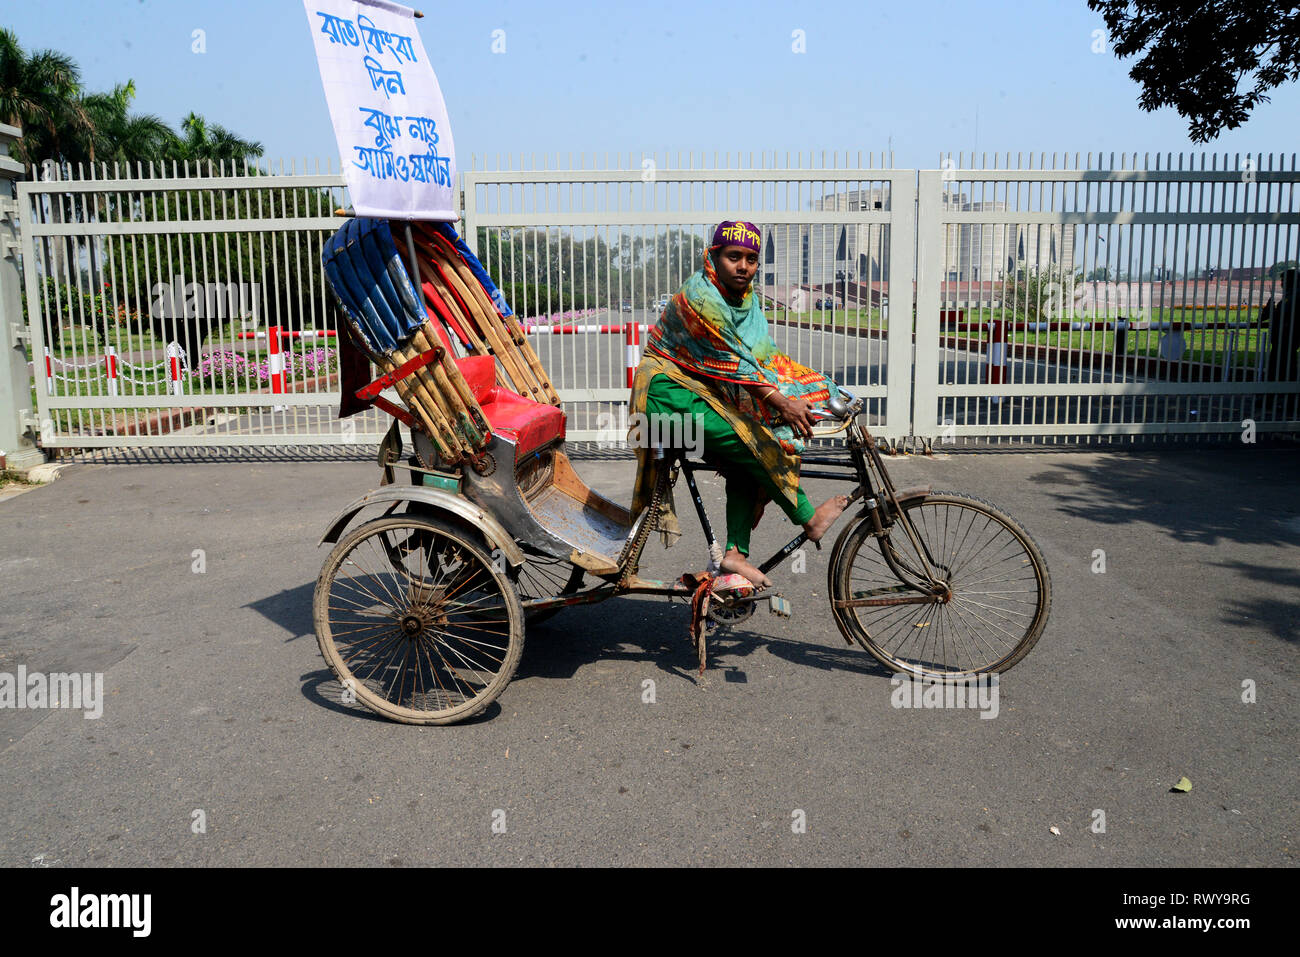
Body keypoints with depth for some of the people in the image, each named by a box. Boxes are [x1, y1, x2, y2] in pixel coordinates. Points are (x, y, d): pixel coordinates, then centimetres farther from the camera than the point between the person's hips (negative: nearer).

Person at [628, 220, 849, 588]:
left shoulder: (746, 299, 8)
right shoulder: (699, 297, -20)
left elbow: (766, 356, 7)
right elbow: (731, 363, -24)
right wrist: (780, 401, -28)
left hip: (706, 391, 9)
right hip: (672, 392, -9)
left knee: (744, 467, -7)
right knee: (751, 444, -19)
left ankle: (736, 552, -7)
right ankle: (809, 519, -7)